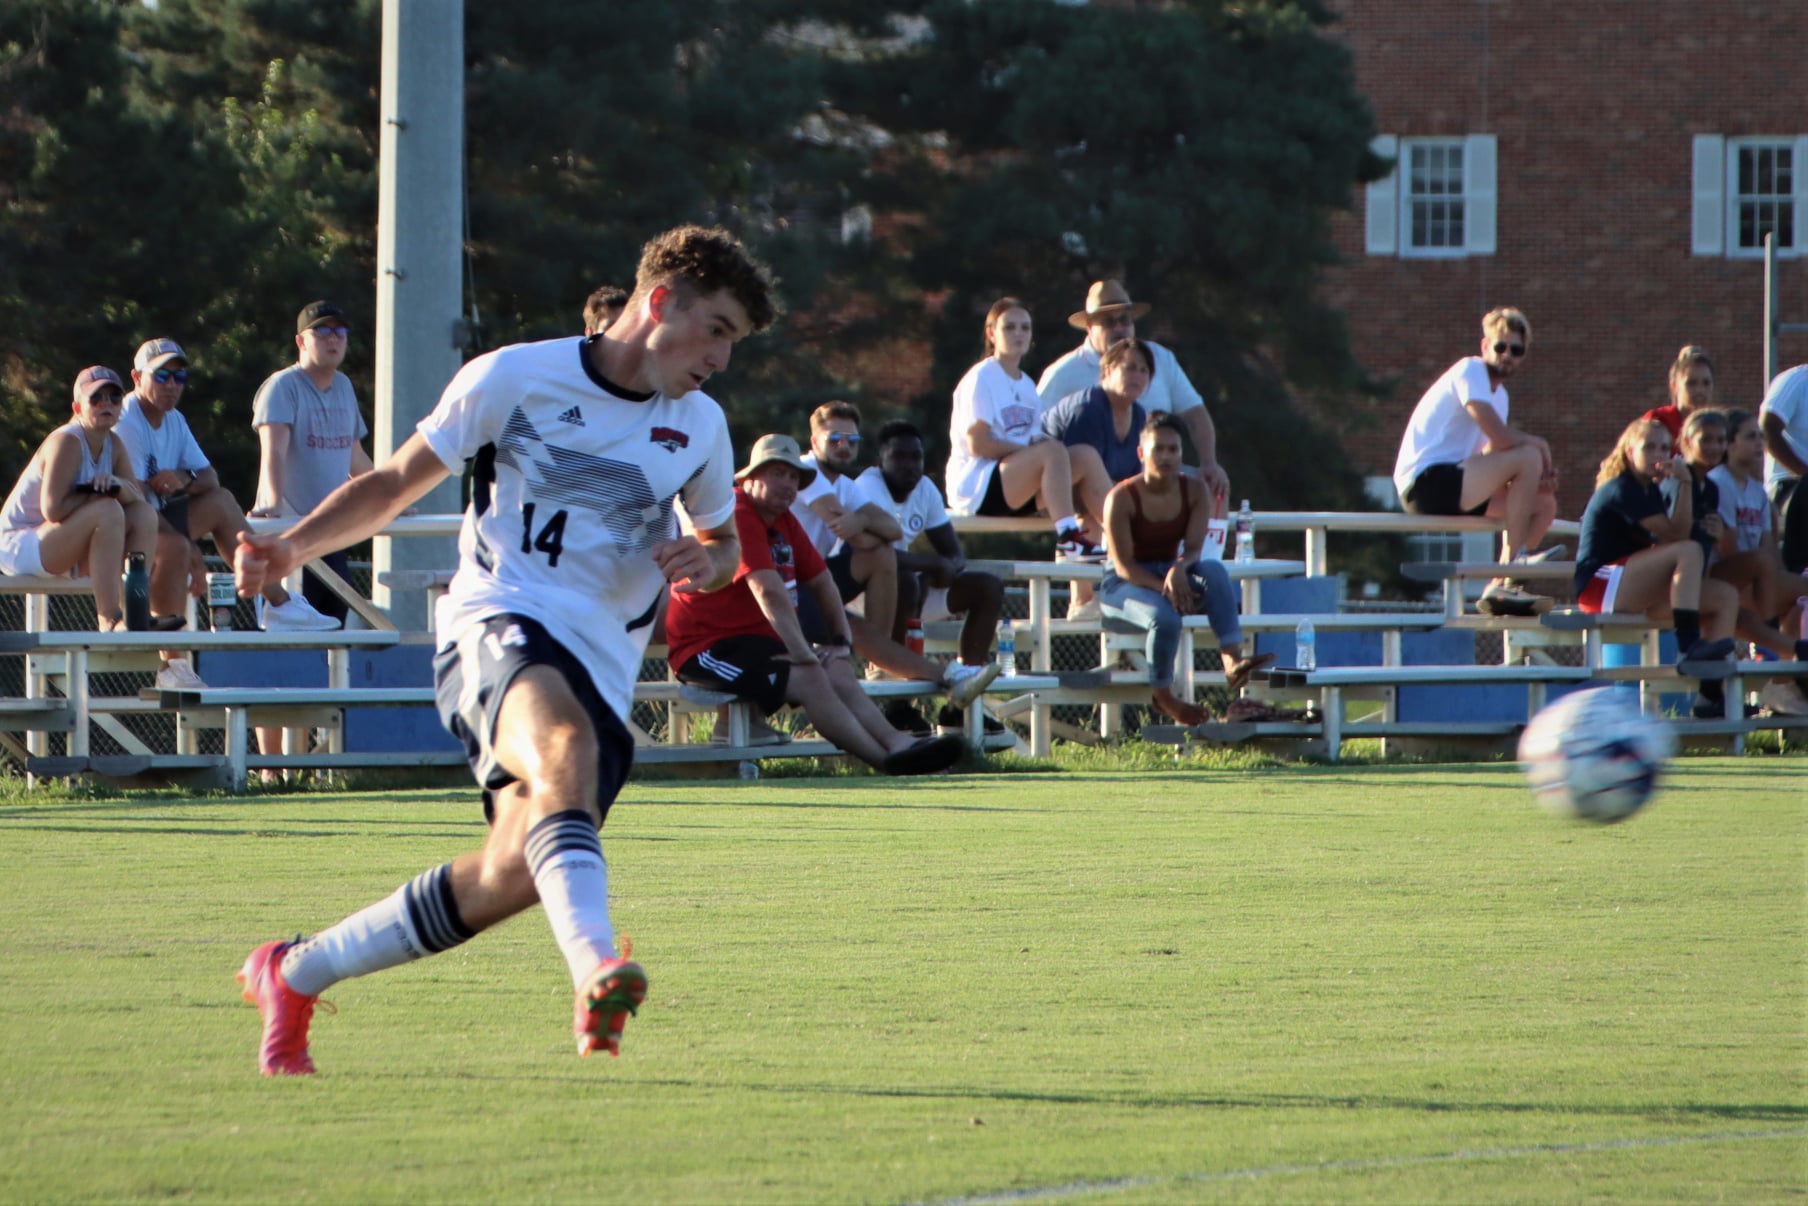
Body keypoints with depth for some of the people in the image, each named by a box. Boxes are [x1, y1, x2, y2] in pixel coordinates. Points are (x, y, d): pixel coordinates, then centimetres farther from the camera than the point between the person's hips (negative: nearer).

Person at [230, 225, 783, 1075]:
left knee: (513, 877, -12)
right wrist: (291, 547, -8)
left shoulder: (699, 428, 13)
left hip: (602, 670, 5)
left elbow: (723, 541, 28)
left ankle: (293, 974, 9)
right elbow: (395, 483, 7)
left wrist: (706, 563, 2)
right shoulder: (515, 379, 0)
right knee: (566, 747, -39)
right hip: (498, 623, -5)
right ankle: (595, 971, -58)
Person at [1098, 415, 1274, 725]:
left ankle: (1232, 659, -42)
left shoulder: (1195, 491, -2)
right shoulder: (1121, 498, -15)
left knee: (1215, 571, -29)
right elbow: (1123, 565, -17)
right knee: (1164, 617, -36)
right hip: (1123, 585, -4)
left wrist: (1178, 569, -32)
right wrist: (1163, 587, -32)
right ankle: (1163, 696, -11)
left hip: (1170, 574, 4)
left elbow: (1193, 548, -8)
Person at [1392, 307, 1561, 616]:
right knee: (1528, 456, -21)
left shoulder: (1498, 394, 20)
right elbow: (1499, 436, -21)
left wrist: (1536, 475, -6)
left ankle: (1499, 588, -1)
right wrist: (1539, 444, -2)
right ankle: (1507, 575, -18)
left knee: (1545, 504, 7)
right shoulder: (1470, 370, -9)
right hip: (1426, 481, -10)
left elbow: (1491, 459, 12)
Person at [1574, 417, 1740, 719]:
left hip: (1635, 591, 10)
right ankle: (1688, 646, -36)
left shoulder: (1650, 490, 20)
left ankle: (1712, 694, -13)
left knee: (1726, 597, -1)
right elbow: (1675, 534, -15)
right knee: (1688, 551, -29)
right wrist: (1684, 484, -16)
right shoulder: (1622, 490, -11)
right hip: (1602, 584, -10)